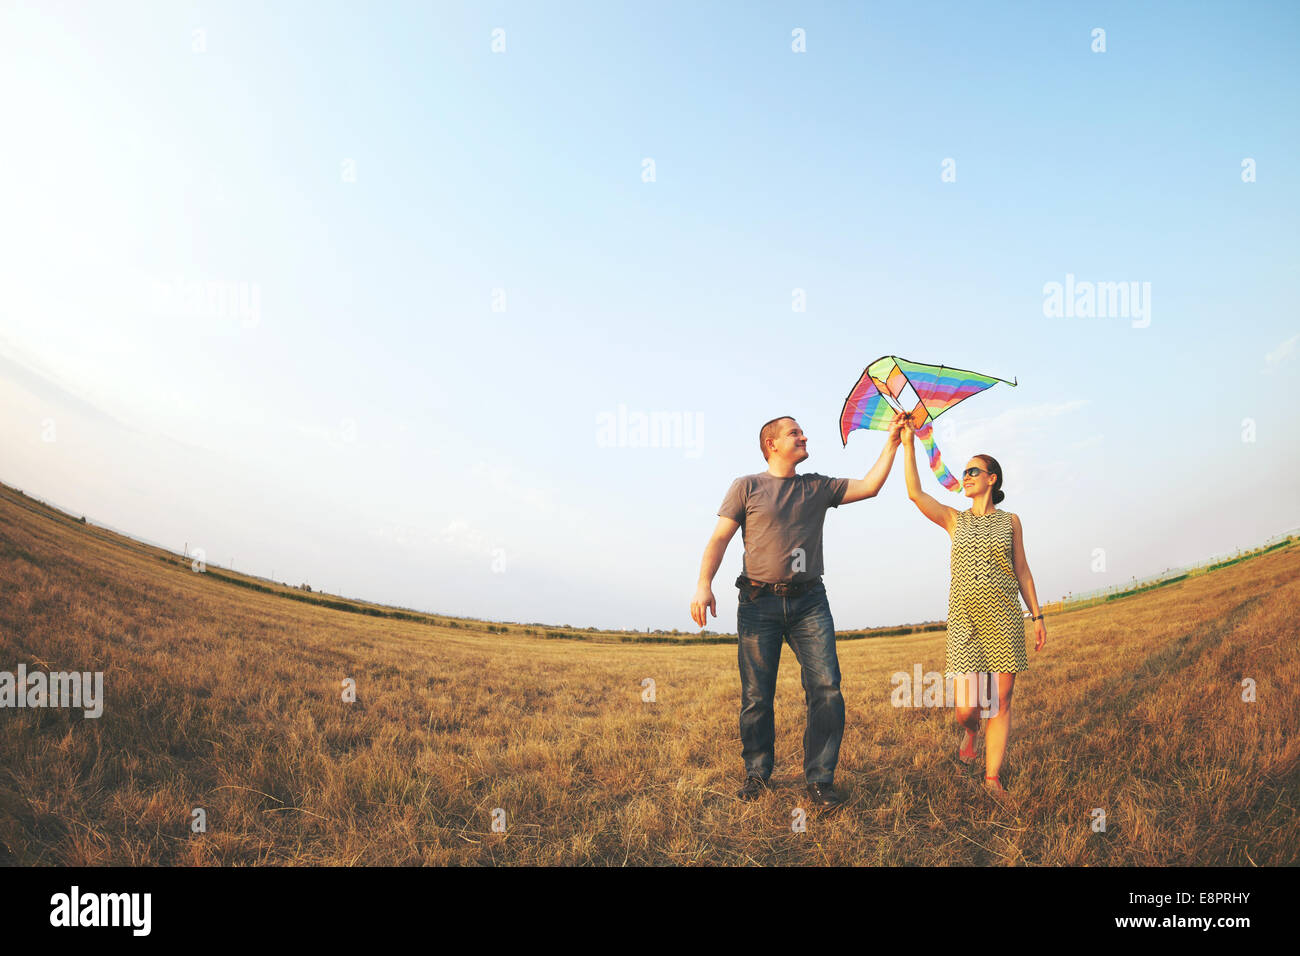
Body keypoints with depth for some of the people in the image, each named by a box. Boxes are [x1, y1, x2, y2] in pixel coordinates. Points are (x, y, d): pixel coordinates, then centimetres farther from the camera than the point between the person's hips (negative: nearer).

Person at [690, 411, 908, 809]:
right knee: (756, 697, 0)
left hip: (809, 601, 3)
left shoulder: (818, 487, 16)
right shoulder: (747, 487, 6)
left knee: (826, 689, -9)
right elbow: (719, 538, 0)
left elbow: (869, 486, 10)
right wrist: (703, 584, -14)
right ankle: (756, 774, 17)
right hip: (759, 601, -2)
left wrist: (892, 442, 5)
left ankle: (820, 780, 0)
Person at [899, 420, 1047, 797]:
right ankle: (970, 731, 27)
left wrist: (1037, 615, 8)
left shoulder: (1010, 520, 11)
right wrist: (908, 444, -7)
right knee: (967, 706, -8)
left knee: (1001, 702, -1)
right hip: (964, 618, 0)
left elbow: (1022, 570, 13)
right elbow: (915, 493, -4)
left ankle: (992, 776, 8)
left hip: (1004, 617, 0)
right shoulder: (954, 520, 10)